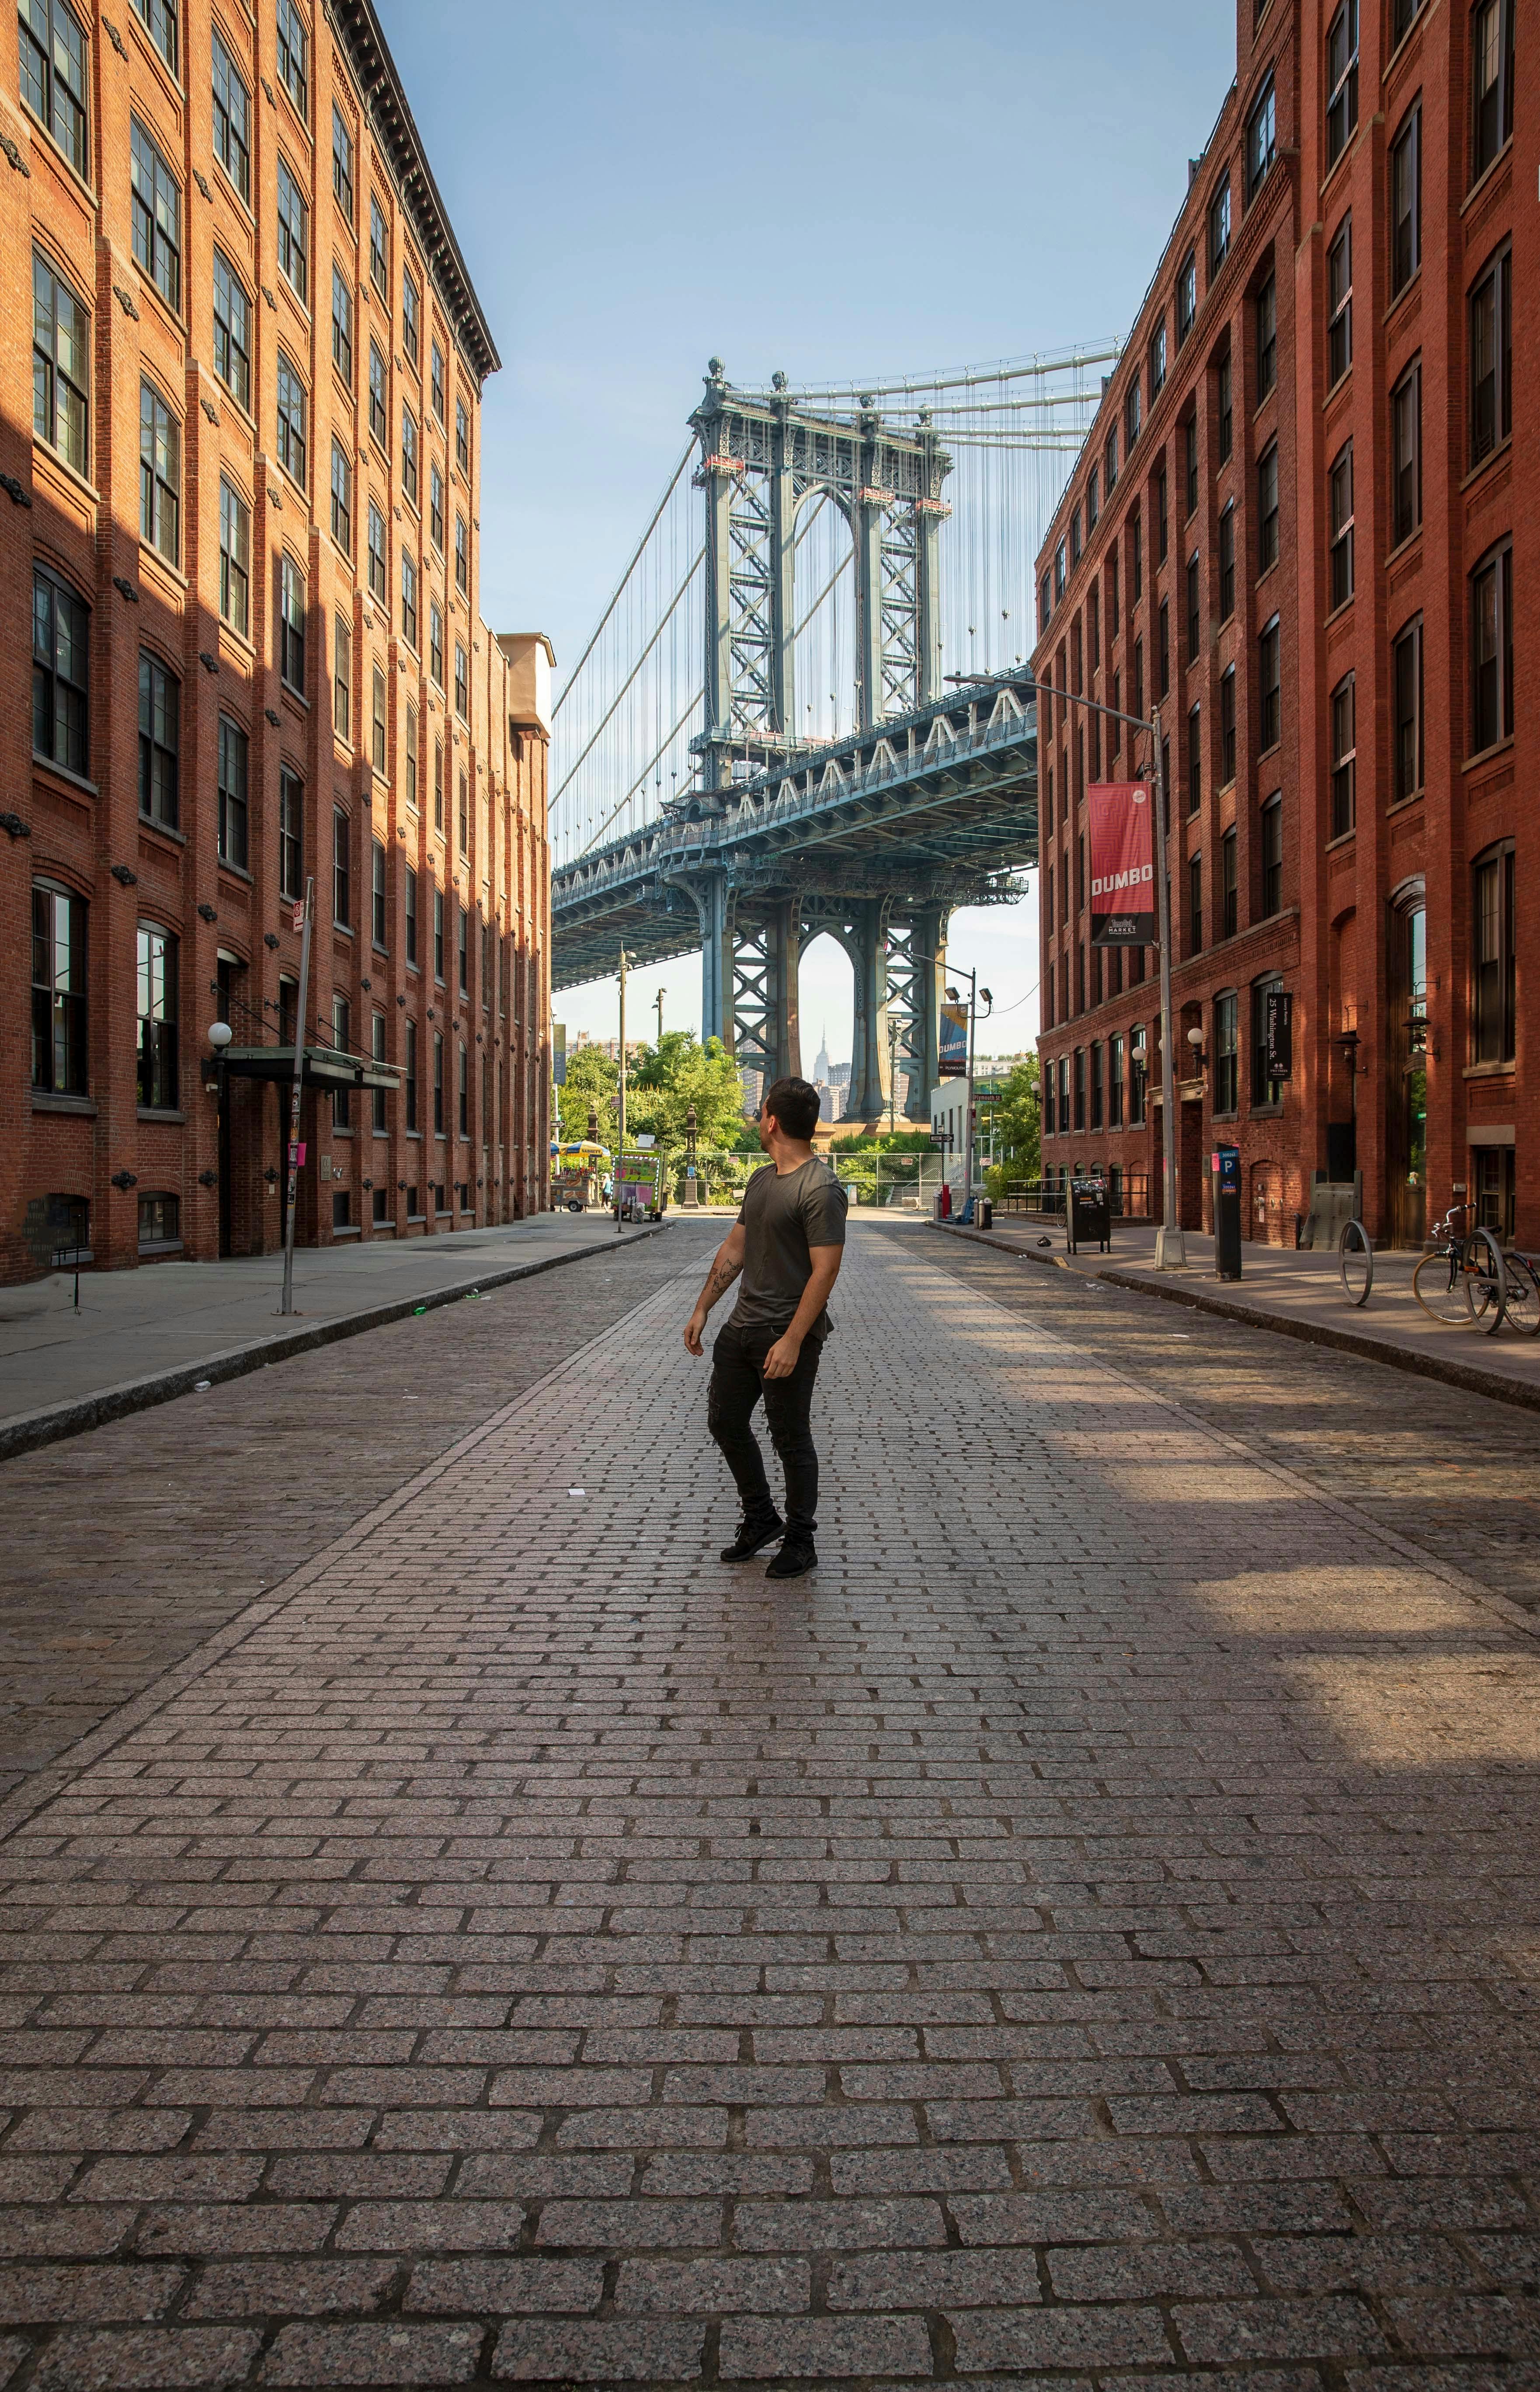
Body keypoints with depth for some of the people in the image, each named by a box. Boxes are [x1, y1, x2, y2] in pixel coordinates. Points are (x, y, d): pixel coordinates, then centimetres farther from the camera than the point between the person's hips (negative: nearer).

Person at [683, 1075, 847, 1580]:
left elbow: (825, 1270, -21)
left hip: (788, 1335, -9)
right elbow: (735, 1249, 18)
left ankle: (800, 1543, 17)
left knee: (791, 1439, 2)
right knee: (725, 1422, 16)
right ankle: (761, 1519, 31)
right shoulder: (761, 1181, 12)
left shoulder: (820, 1189, -17)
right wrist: (702, 1310, 15)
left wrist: (792, 1341, -24)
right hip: (743, 1325, 9)